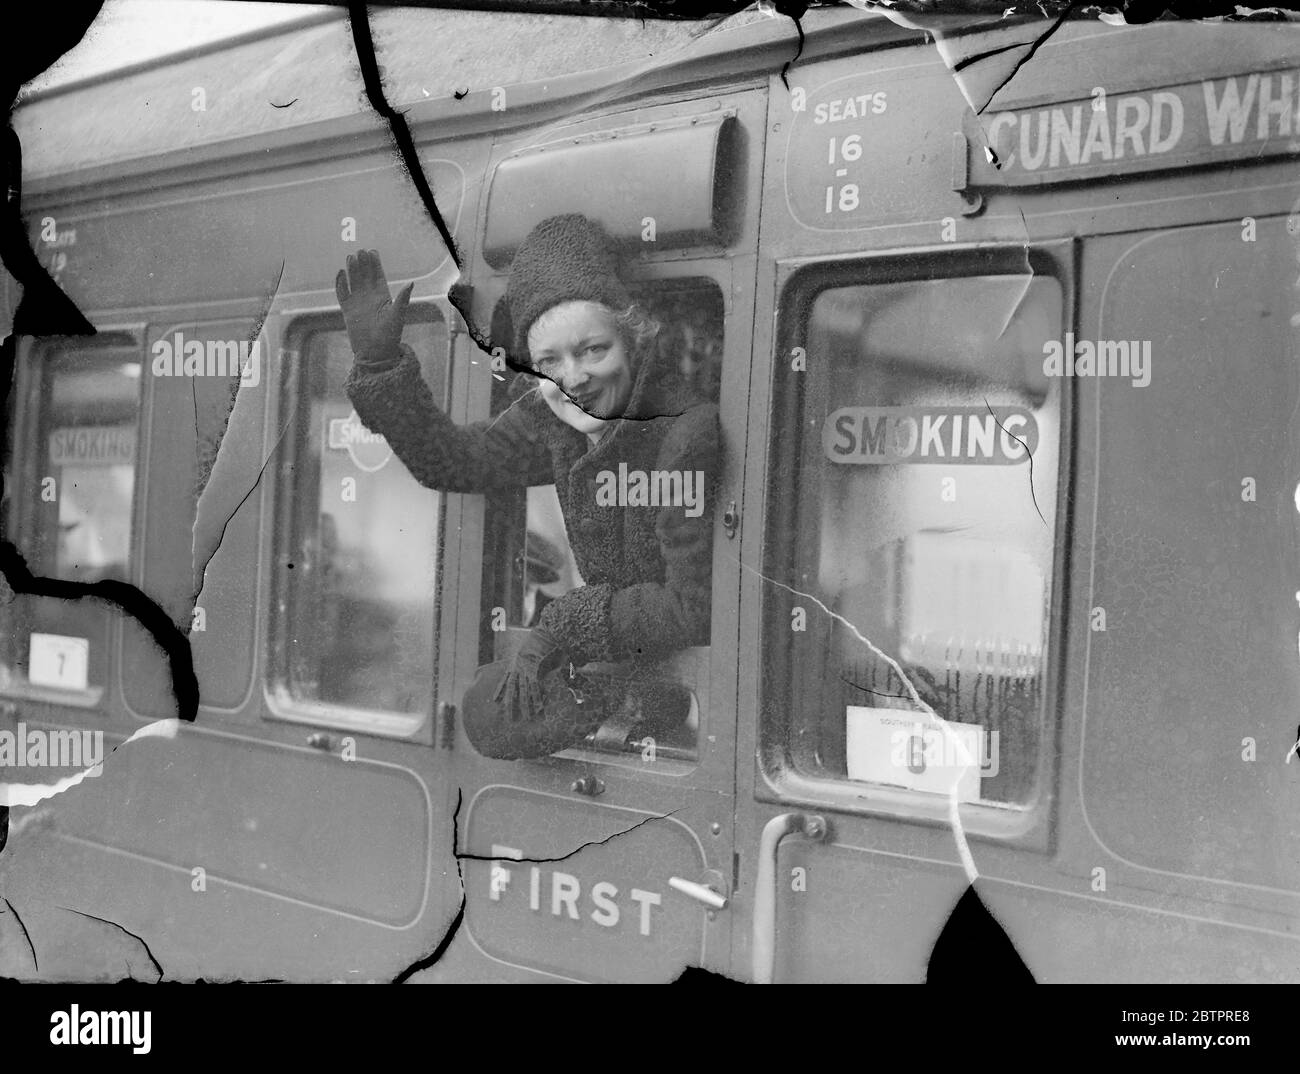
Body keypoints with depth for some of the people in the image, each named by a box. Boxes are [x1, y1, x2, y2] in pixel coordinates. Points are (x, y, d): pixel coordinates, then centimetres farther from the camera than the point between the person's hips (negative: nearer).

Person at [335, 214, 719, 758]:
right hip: (628, 647, 8)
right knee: (486, 707, 4)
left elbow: (695, 609, -24)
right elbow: (450, 460, 7)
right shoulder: (555, 417, -4)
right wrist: (379, 357, -4)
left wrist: (566, 623, -17)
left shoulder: (690, 432, -28)